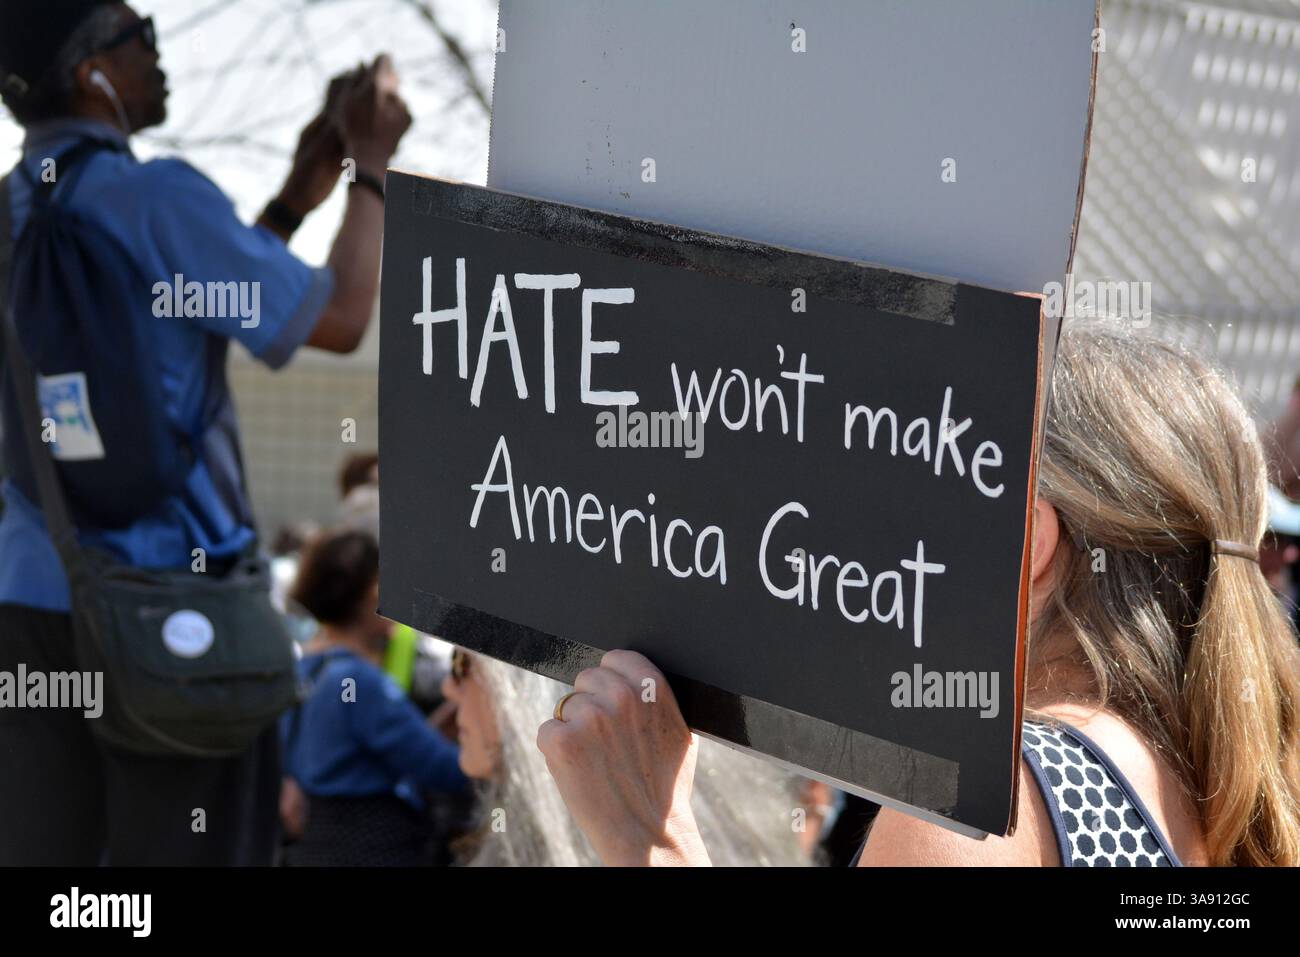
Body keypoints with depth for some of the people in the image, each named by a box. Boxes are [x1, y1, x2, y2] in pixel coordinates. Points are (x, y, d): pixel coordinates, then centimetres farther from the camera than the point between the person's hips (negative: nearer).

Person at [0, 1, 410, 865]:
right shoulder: (154, 197, -13)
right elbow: (340, 320, -10)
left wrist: (297, 200, 19)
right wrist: (373, 168, 4)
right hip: (167, 597, -7)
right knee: (185, 849, 2)